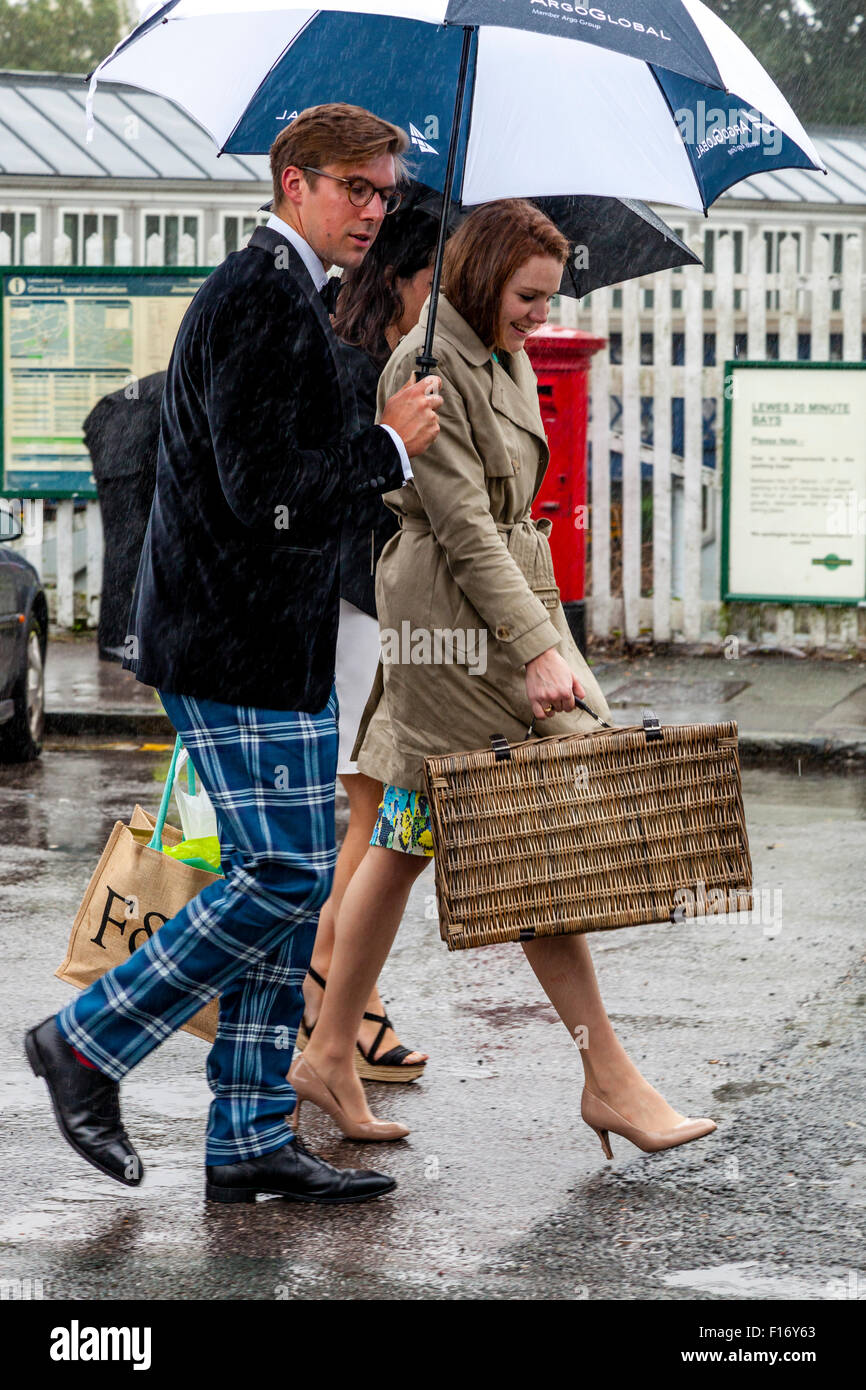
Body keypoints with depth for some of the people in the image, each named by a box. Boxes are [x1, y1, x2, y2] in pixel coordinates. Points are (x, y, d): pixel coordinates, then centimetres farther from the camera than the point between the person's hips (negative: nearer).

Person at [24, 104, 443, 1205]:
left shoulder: (281, 297, 18)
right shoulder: (263, 306, -17)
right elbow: (265, 496, -24)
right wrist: (390, 446, -12)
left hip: (276, 641, 11)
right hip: (240, 647, -11)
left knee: (295, 883, 10)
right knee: (287, 875, -9)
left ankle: (251, 1140, 13)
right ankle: (90, 1043, 4)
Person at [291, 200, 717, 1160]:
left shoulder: (506, 360, 14)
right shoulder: (427, 367, -15)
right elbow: (464, 523, -20)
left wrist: (544, 625, 20)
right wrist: (536, 648, -24)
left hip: (506, 592, 10)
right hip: (449, 607, -10)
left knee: (407, 837, 12)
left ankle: (330, 1053, 19)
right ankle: (607, 1078, -6)